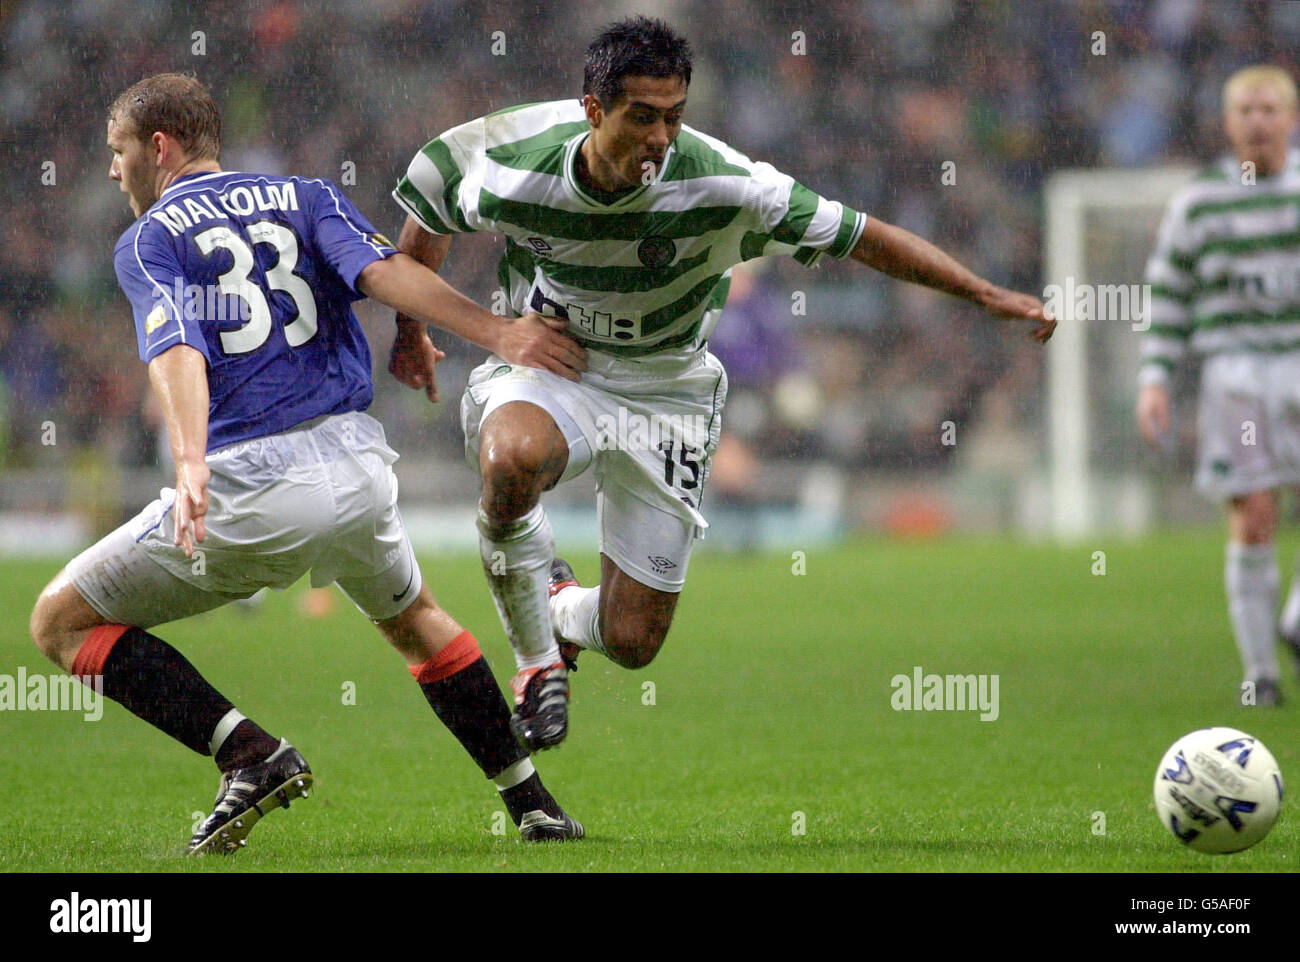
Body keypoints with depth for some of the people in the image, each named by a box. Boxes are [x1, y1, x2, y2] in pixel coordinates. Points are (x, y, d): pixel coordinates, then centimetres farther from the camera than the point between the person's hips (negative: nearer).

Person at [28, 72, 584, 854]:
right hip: (355, 470, 5)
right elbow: (384, 272, -3)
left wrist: (191, 465, -29)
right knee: (415, 621, 33)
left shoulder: (149, 241, 6)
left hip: (245, 489, -5)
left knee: (62, 622, 9)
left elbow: (177, 349, -13)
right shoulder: (305, 199, 17)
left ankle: (253, 756, -5)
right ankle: (533, 802, 28)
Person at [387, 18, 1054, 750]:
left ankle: (565, 614, 36)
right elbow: (427, 221, 3)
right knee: (511, 461, -39)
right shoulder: (510, 175, -21)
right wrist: (409, 329, 16)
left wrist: (986, 294, -21)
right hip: (547, 364, 0)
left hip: (664, 389, 0)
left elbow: (862, 238, -17)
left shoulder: (722, 187, -25)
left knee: (632, 641, -4)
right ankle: (537, 655, -11)